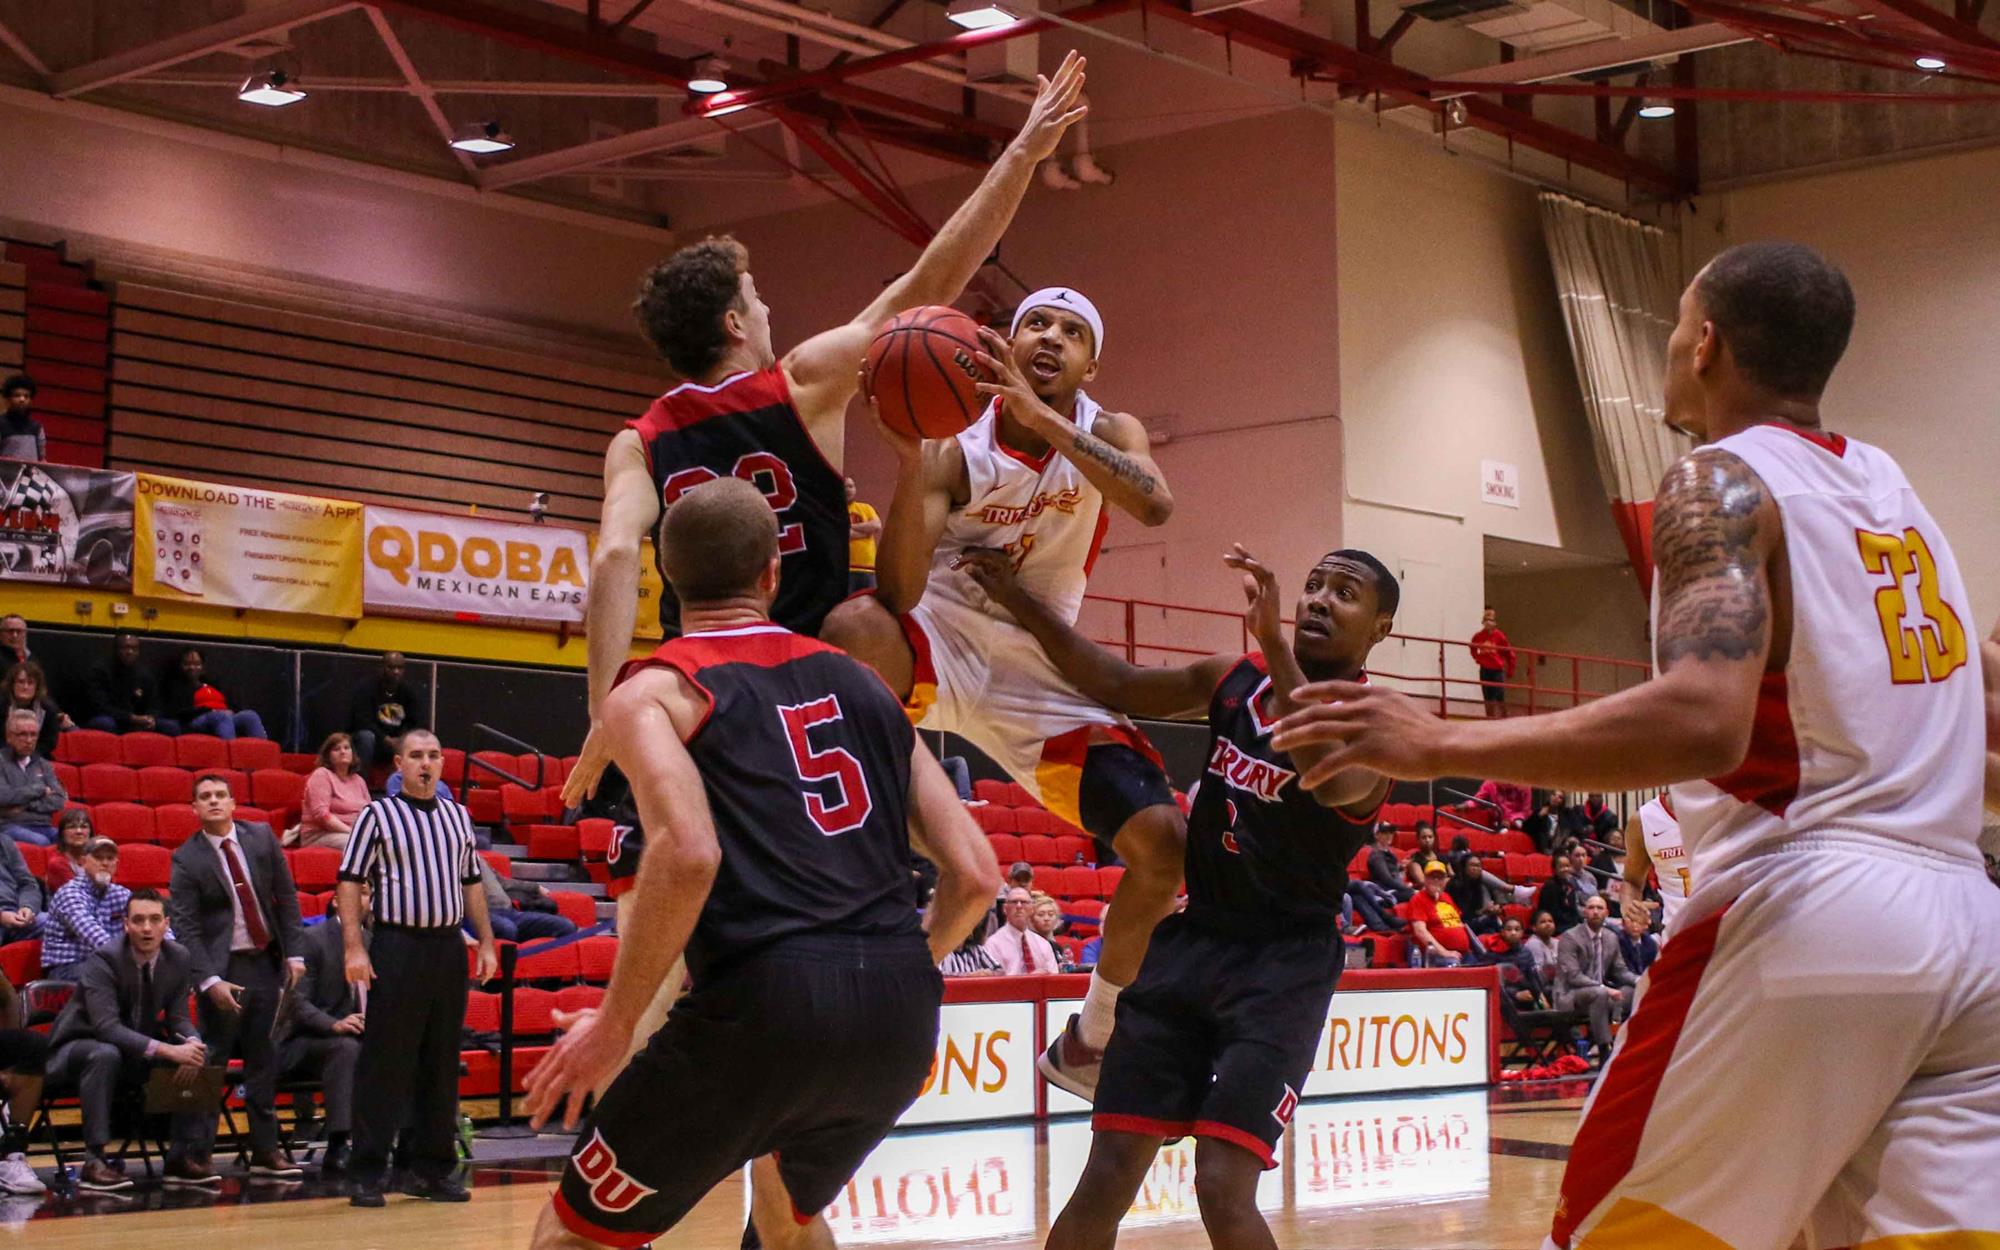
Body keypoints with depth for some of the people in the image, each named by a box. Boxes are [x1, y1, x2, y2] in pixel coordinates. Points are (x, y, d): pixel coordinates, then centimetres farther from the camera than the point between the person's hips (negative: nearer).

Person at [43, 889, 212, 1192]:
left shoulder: (179, 959, -5)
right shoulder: (102, 962, -22)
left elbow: (178, 1018, -3)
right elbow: (107, 1027, -33)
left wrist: (191, 1042, -28)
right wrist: (165, 1050, -44)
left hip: (138, 1050, 5)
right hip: (76, 1049, -5)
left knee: (199, 1054, -16)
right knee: (104, 1055, -39)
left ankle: (184, 1155, -10)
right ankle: (93, 1161, -35)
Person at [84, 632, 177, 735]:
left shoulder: (146, 677, 12)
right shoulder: (100, 671, -4)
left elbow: (153, 708, 12)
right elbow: (100, 707, -15)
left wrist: (151, 719, -15)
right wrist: (131, 718, -25)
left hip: (139, 727, 5)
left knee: (172, 728, -15)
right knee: (104, 723, -39)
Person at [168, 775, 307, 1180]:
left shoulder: (262, 838, 4)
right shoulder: (187, 859, -5)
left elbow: (287, 898, 7)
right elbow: (185, 926, -8)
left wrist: (295, 953, 0)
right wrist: (209, 980, -17)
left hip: (267, 961, 4)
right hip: (224, 966, -4)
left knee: (263, 1059, 8)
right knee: (212, 1060, -5)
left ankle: (265, 1152, 15)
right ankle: (195, 1154, 0)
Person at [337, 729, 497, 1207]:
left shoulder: (458, 816, 15)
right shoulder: (378, 815, 0)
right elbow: (350, 881, -3)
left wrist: (486, 942, 12)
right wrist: (353, 947, -12)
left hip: (449, 948, 5)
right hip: (397, 947, -5)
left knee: (442, 1063, 8)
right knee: (384, 1062, -4)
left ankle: (432, 1168, 15)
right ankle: (366, 1172, 0)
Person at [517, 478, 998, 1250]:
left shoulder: (651, 693, 5)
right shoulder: (862, 685, 20)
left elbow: (688, 855, -15)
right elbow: (975, 873, 15)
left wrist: (615, 1025, -6)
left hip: (767, 1000, -5)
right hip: (901, 1011, 6)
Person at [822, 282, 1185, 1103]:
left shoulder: (1106, 434, -3)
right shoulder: (956, 448, -12)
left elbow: (1154, 505, -29)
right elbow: (899, 592, -24)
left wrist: (1041, 418, -37)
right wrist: (908, 464, -37)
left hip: (1040, 677, 3)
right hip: (940, 649, -3)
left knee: (1166, 843, -10)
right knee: (857, 628, -39)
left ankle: (1088, 1042, 12)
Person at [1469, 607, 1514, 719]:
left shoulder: (1500, 636, -7)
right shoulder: (1478, 637, 1)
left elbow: (1509, 654, 0)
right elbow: (1473, 651, 21)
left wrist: (1510, 672, 1)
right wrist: (1479, 659, 4)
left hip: (1497, 670, -3)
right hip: (1485, 670, 3)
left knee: (1500, 697, -8)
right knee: (1488, 698, 6)